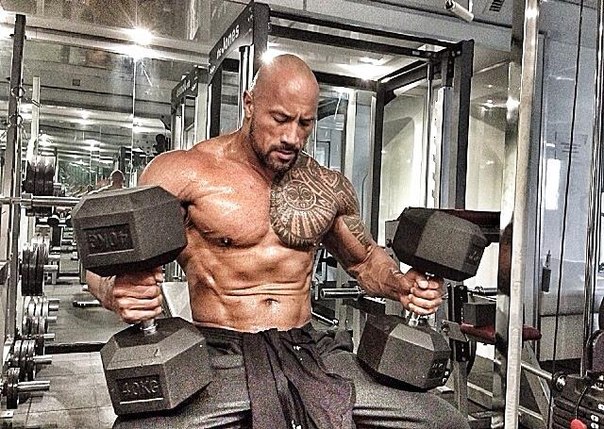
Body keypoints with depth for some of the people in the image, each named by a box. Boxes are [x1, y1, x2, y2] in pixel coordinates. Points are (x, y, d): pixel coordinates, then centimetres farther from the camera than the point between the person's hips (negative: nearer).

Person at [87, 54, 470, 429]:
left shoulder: (330, 188, 9)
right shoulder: (186, 172, -4)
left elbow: (365, 259, 23)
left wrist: (399, 284, 1)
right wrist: (118, 292, -28)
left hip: (310, 354, 4)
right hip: (219, 355, -3)